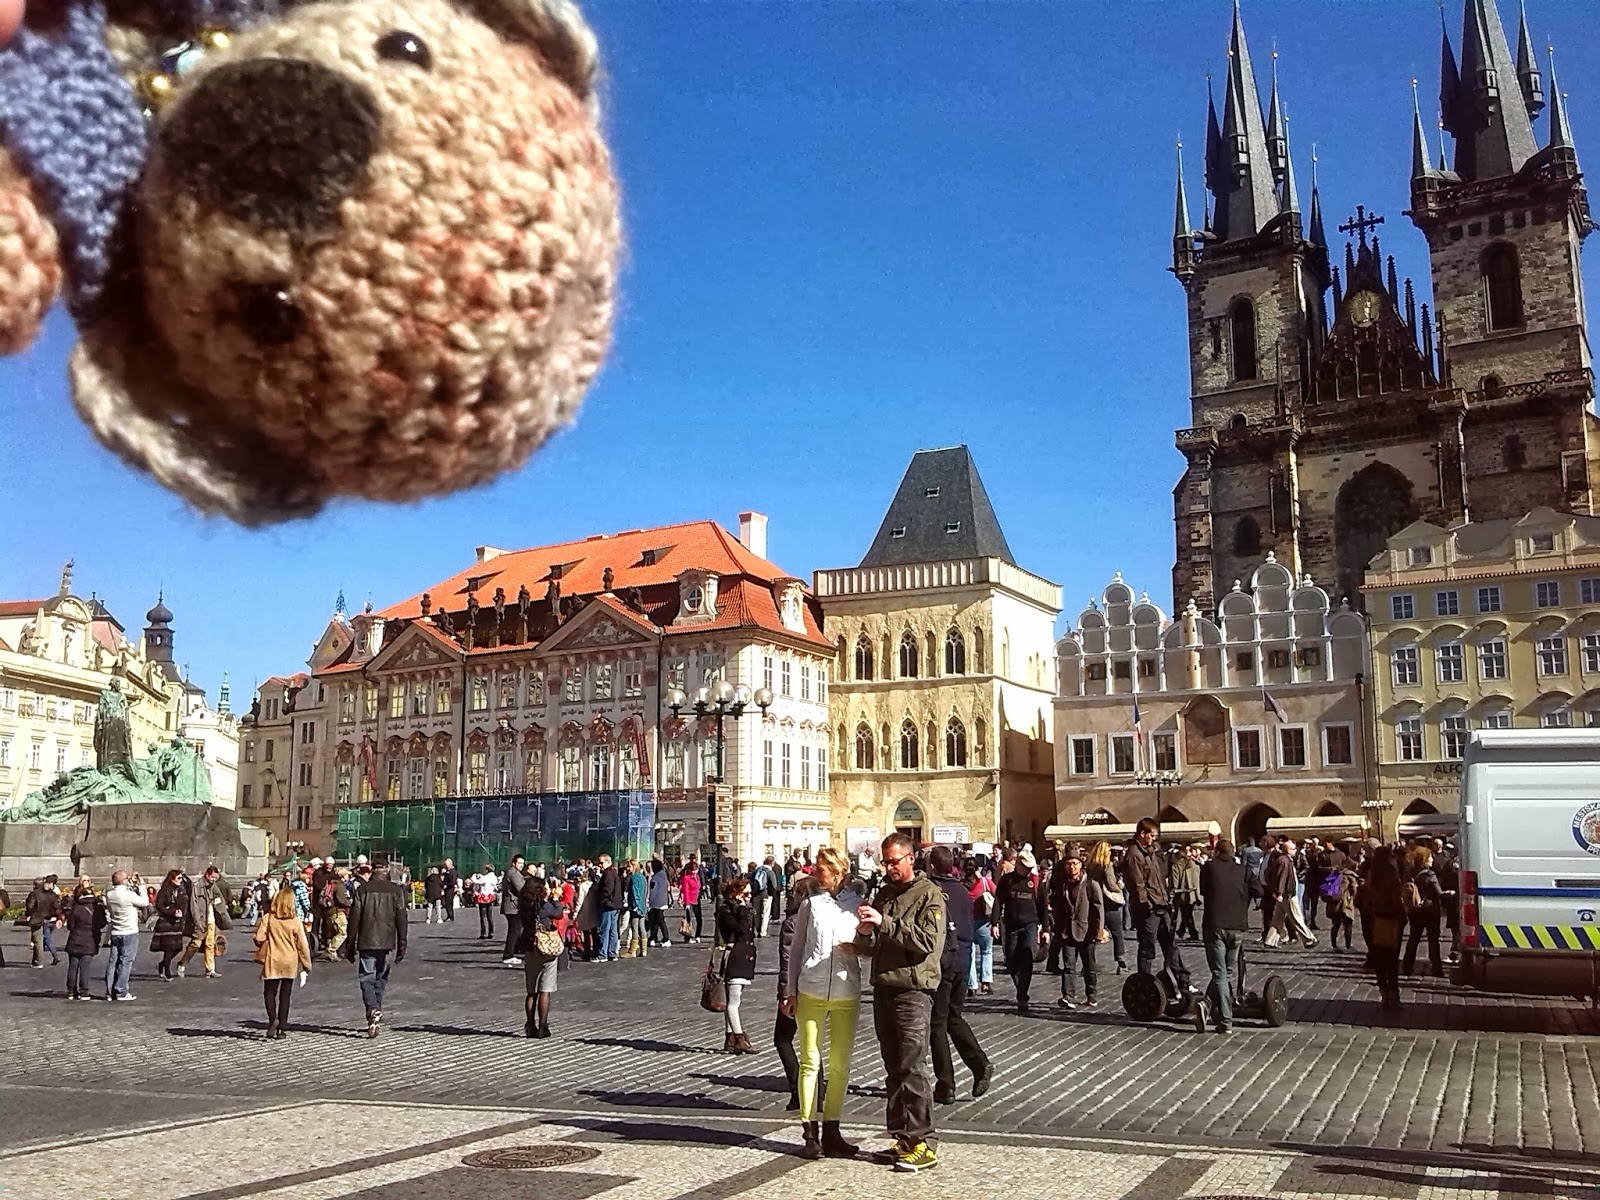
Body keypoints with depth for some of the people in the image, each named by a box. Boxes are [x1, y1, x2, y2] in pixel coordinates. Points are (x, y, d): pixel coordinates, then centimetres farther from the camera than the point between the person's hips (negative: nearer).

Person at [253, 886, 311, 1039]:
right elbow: (303, 945, -3)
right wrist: (306, 967, 5)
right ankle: (282, 1029, 10)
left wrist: (258, 925, 11)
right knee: (285, 996, 10)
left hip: (272, 962, -1)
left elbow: (259, 938, -11)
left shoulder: (268, 918, -9)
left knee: (269, 993, 11)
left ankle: (273, 1019, -13)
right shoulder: (295, 921, -6)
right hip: (290, 963, 1)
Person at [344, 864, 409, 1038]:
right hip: (387, 944, 2)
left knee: (366, 979, 0)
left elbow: (354, 919, -1)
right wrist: (402, 947, 7)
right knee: (381, 979, 16)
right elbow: (401, 920, 2)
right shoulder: (396, 892, 3)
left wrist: (350, 946, 6)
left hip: (366, 943, -2)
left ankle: (373, 1009, -20)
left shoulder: (363, 891, -1)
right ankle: (377, 1009, 17)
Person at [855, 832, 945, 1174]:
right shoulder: (884, 894, 17)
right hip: (883, 989, 7)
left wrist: (885, 923, -22)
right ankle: (902, 1138, 17)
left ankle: (924, 1143, -3)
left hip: (913, 989, -7)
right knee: (894, 1069, 11)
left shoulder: (930, 895, -4)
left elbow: (928, 940, -18)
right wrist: (866, 934, -1)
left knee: (913, 1068, -8)